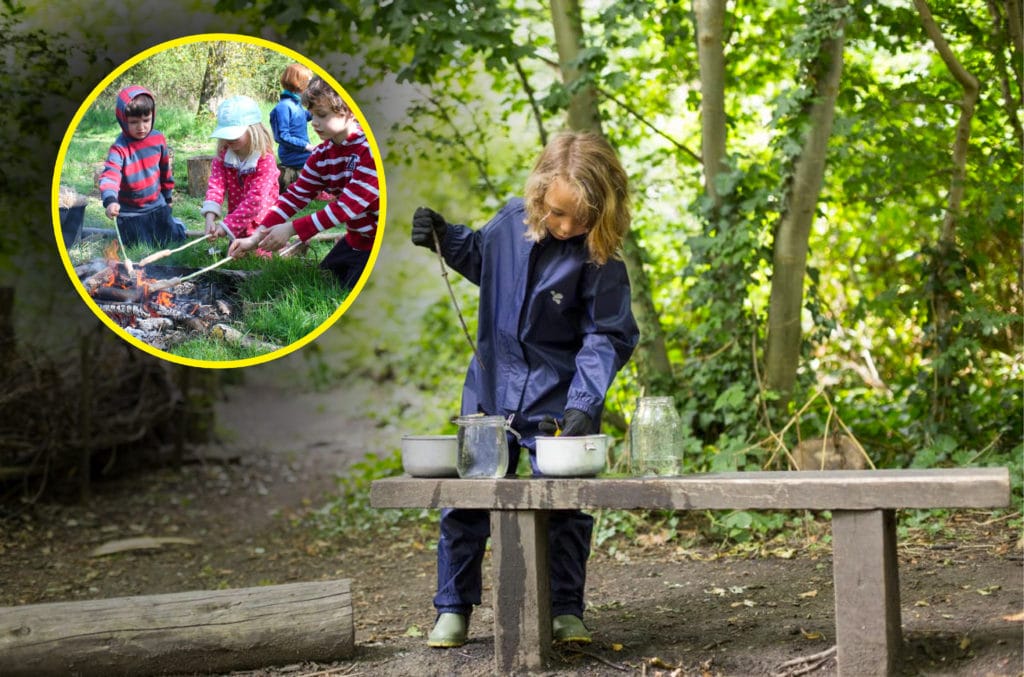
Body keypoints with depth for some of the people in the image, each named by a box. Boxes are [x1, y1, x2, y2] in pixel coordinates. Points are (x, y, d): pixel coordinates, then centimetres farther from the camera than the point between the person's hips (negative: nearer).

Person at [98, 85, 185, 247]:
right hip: (130, 213, -4)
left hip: (157, 205, 4)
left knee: (175, 240, 11)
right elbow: (109, 176, -35)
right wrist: (110, 201, -53)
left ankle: (174, 223, 45)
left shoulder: (158, 139, -5)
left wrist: (168, 196, 21)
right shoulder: (119, 148, -22)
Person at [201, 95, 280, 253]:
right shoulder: (222, 157, -3)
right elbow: (215, 185, -15)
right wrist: (210, 217, -34)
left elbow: (255, 199, -27)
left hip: (261, 222, -6)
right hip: (238, 225, 6)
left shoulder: (265, 160, -22)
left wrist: (226, 226, -31)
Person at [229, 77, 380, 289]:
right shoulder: (322, 155, 1)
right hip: (356, 238, 8)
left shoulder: (371, 150, -26)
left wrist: (292, 229, -26)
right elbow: (295, 196, -3)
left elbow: (347, 205, -27)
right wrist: (256, 237, -14)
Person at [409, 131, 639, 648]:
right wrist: (444, 237, 0)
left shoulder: (599, 260, -17)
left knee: (565, 506, 1)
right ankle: (453, 610, 17)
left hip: (556, 401, -3)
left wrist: (583, 403, -26)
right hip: (490, 389, 3)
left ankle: (566, 611, 16)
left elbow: (605, 336, -16)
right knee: (464, 498, 4)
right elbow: (483, 259, 17)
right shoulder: (512, 220, -6)